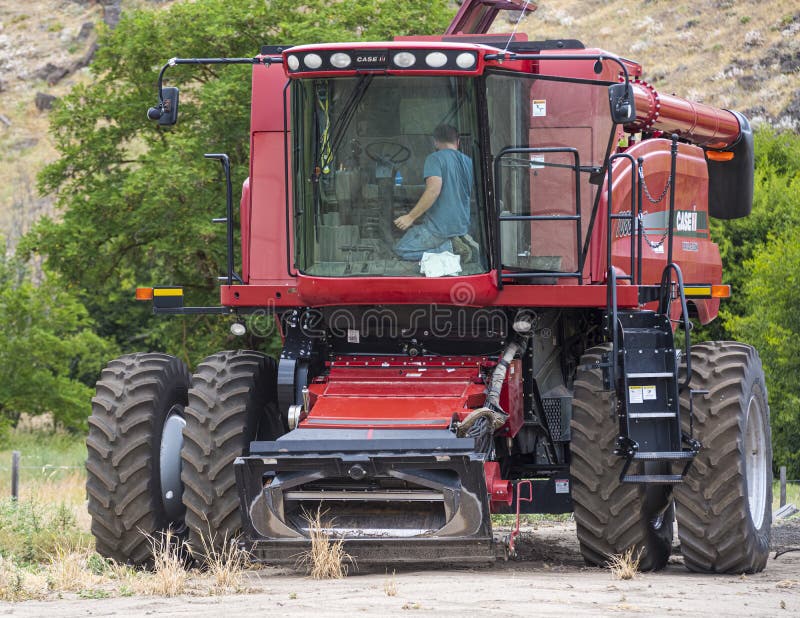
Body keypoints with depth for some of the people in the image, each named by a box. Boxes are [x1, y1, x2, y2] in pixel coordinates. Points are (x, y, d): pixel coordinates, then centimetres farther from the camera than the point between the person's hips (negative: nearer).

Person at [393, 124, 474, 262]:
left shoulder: (435, 158, -12)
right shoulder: (469, 162, 9)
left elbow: (434, 189, -27)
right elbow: (470, 194, 21)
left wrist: (411, 217, -23)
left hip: (440, 228, -8)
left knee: (401, 250, 1)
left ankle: (449, 247, -12)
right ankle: (451, 242, 3)